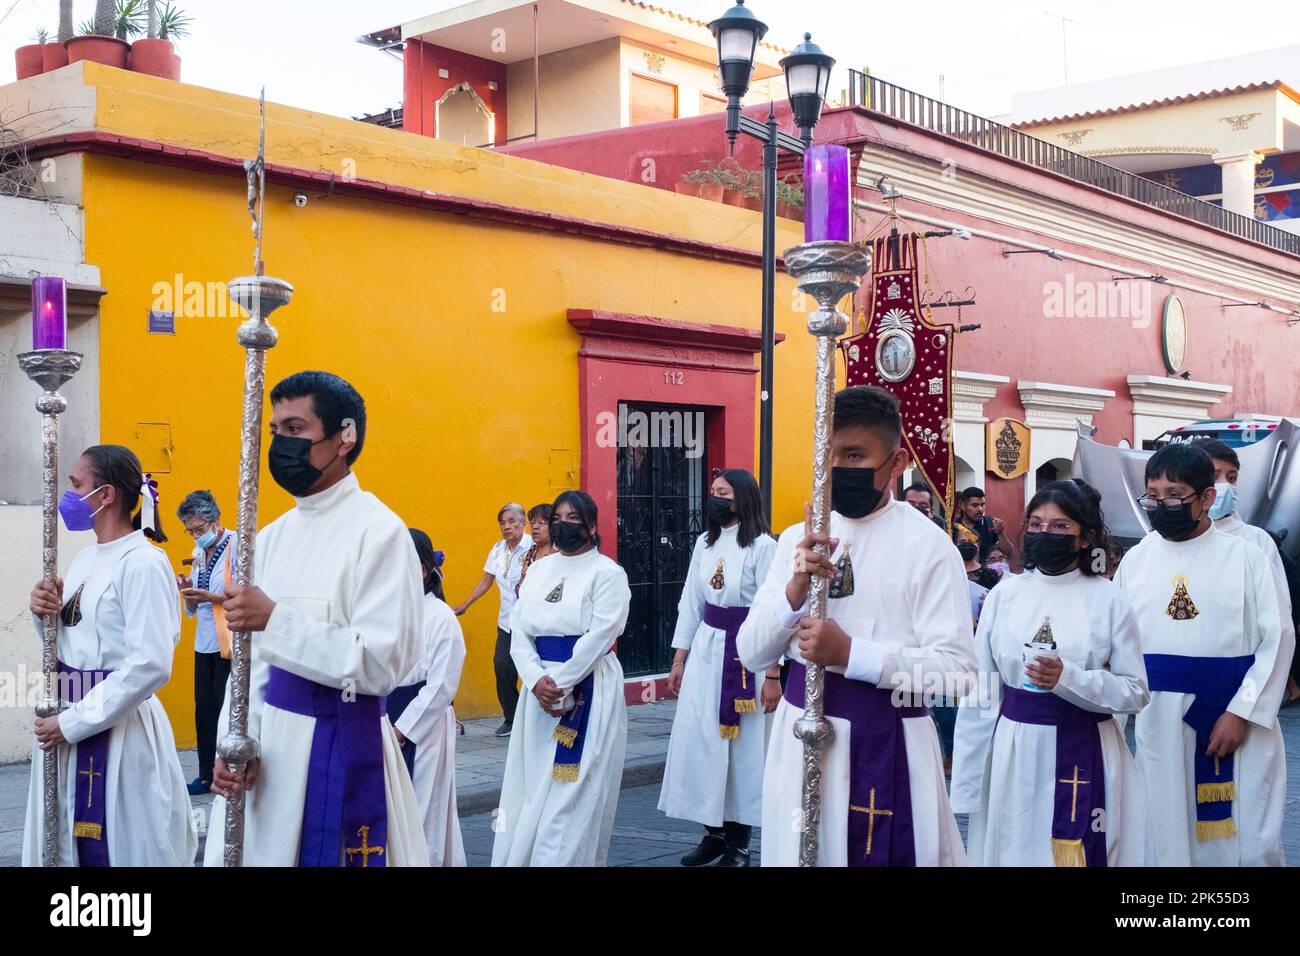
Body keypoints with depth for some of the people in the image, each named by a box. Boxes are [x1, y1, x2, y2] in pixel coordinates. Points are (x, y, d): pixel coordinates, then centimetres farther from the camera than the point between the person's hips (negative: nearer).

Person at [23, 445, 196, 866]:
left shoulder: (143, 563, -15)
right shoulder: (85, 559, 11)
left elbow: (150, 665, -22)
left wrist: (74, 723, -17)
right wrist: (46, 615, -3)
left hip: (117, 730, -8)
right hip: (70, 725, 8)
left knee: (116, 851, 1)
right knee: (72, 846, 14)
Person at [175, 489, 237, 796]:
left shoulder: (237, 546, -9)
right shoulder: (198, 553, 15)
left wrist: (211, 597, -21)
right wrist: (188, 591, 0)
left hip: (231, 642, -8)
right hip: (205, 643, 8)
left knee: (226, 707, -5)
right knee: (204, 708, 8)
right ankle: (207, 775, 16)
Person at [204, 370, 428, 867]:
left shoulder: (379, 531, -13)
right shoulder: (272, 537, 8)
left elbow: (381, 664, -19)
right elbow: (254, 658, 10)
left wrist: (276, 620, -21)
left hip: (341, 742, -6)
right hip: (269, 738, 7)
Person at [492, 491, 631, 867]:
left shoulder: (607, 573, -4)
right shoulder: (538, 570, 12)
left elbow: (598, 638, -13)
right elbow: (519, 631, 5)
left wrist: (560, 685, -15)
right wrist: (538, 681, -11)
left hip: (587, 693, -5)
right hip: (539, 688, 5)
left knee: (574, 792, -3)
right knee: (530, 789, 7)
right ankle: (520, 856, 14)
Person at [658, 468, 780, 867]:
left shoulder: (763, 546, -11)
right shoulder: (704, 542, 8)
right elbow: (690, 603, 12)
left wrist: (773, 675, -13)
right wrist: (679, 659, 10)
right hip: (705, 648, 6)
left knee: (743, 746, 3)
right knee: (699, 741, 6)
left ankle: (738, 842, 16)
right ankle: (714, 832, 21)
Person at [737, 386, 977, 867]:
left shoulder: (928, 545, -9)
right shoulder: (798, 538, 5)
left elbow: (957, 669, -15)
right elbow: (751, 654, 3)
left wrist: (850, 654, -24)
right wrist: (794, 593, -15)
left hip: (886, 743, -4)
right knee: (799, 853, 14)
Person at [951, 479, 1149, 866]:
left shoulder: (1109, 600, -3)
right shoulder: (1004, 595, 1)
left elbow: (1136, 692, -3)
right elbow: (980, 695, 3)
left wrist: (1068, 678, -20)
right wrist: (964, 786, 3)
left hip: (1084, 758, -2)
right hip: (1015, 757, 2)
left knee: (1080, 854, 4)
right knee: (1013, 852, 9)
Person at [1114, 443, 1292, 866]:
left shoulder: (1245, 556, -2)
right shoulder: (1135, 560, 5)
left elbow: (1277, 640, -4)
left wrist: (1241, 713, -12)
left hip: (1241, 723, -2)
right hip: (1161, 724, 2)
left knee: (1250, 845, 0)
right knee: (1168, 838, 8)